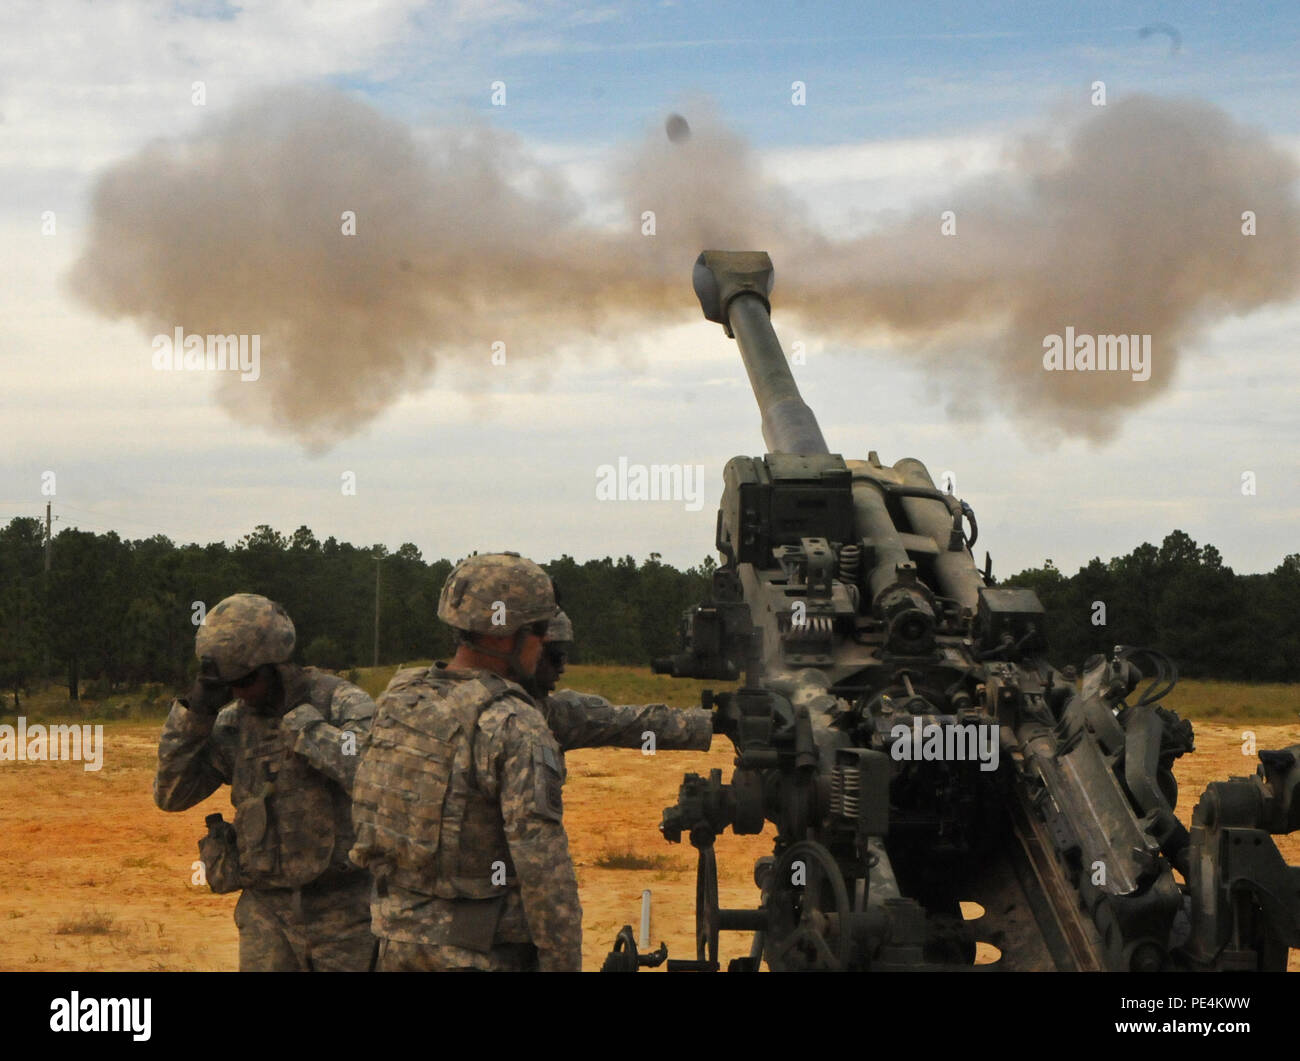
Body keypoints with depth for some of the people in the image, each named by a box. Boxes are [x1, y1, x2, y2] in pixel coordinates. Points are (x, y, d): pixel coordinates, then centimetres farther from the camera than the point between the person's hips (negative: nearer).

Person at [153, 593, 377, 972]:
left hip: (342, 908, -4)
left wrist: (299, 719, -22)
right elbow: (171, 793, 4)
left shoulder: (341, 703, -10)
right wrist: (195, 713, -8)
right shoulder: (231, 724, 5)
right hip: (267, 909, 4)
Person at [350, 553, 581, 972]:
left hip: (397, 935, 7)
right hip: (480, 954, -7)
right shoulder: (515, 728, -19)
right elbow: (542, 866, -21)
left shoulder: (398, 697, 2)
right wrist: (564, 964, -16)